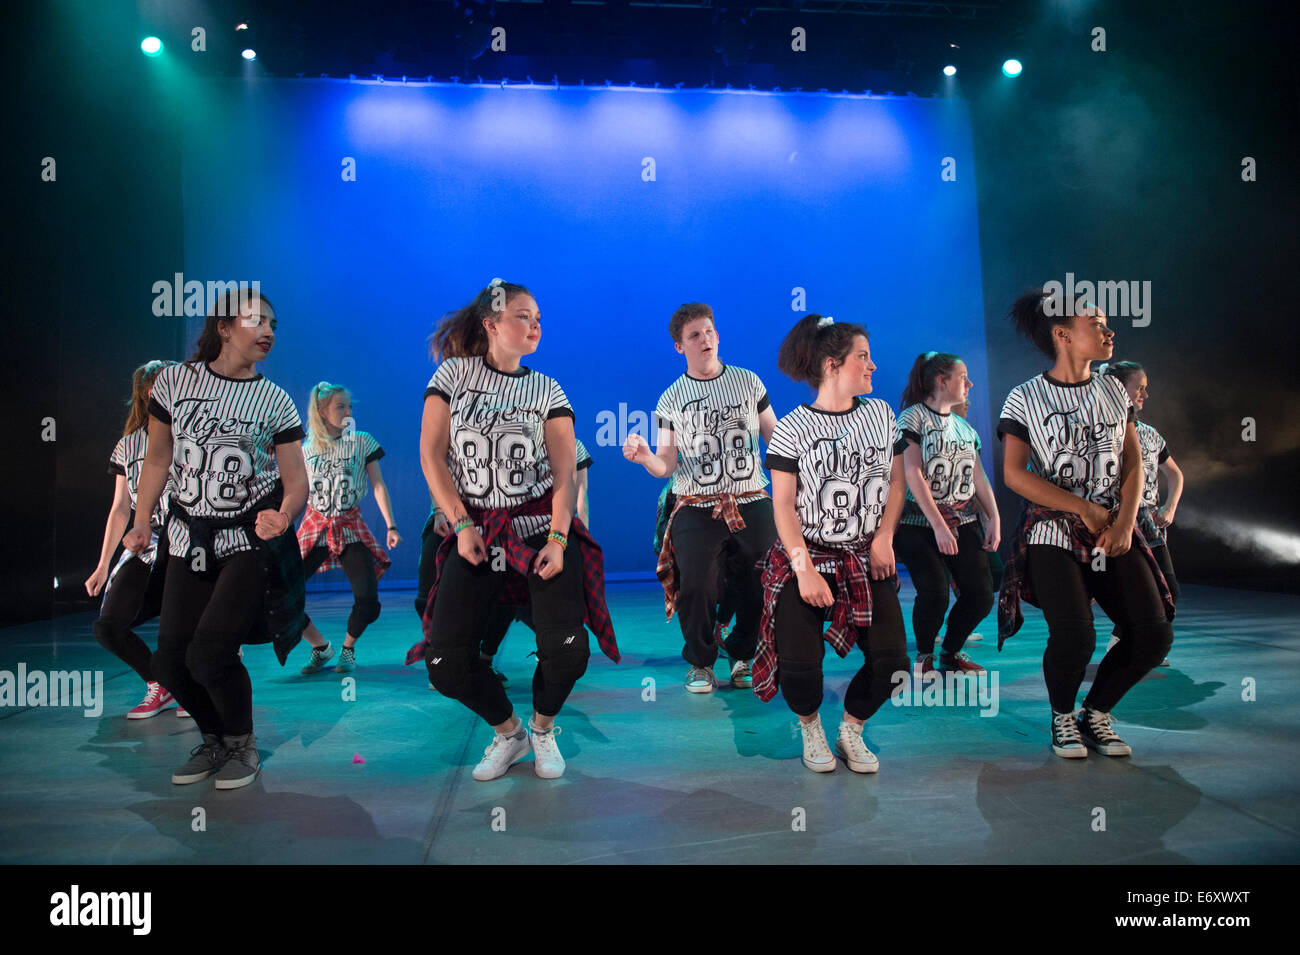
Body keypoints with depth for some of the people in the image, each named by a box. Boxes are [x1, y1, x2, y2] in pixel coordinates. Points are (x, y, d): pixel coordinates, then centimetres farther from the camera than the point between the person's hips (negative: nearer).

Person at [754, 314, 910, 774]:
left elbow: (896, 482, 12)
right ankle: (810, 727, 20)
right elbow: (783, 505, -8)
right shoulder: (793, 427, -6)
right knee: (799, 667, -15)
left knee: (891, 661, -10)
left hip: (866, 559, 4)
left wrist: (884, 537, -3)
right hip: (806, 556, -3)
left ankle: (851, 730, 19)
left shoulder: (881, 413, 7)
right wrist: (804, 568, -16)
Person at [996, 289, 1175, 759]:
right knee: (1074, 636, -20)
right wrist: (1084, 508, -10)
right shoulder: (1025, 398, -5)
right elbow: (1014, 474, -10)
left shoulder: (1114, 390, 10)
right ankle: (1062, 717, 11)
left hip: (1115, 531, 5)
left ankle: (1096, 712, 17)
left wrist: (1126, 521, -3)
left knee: (1154, 633, -6)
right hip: (1053, 532, -5)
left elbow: (1133, 460, 11)